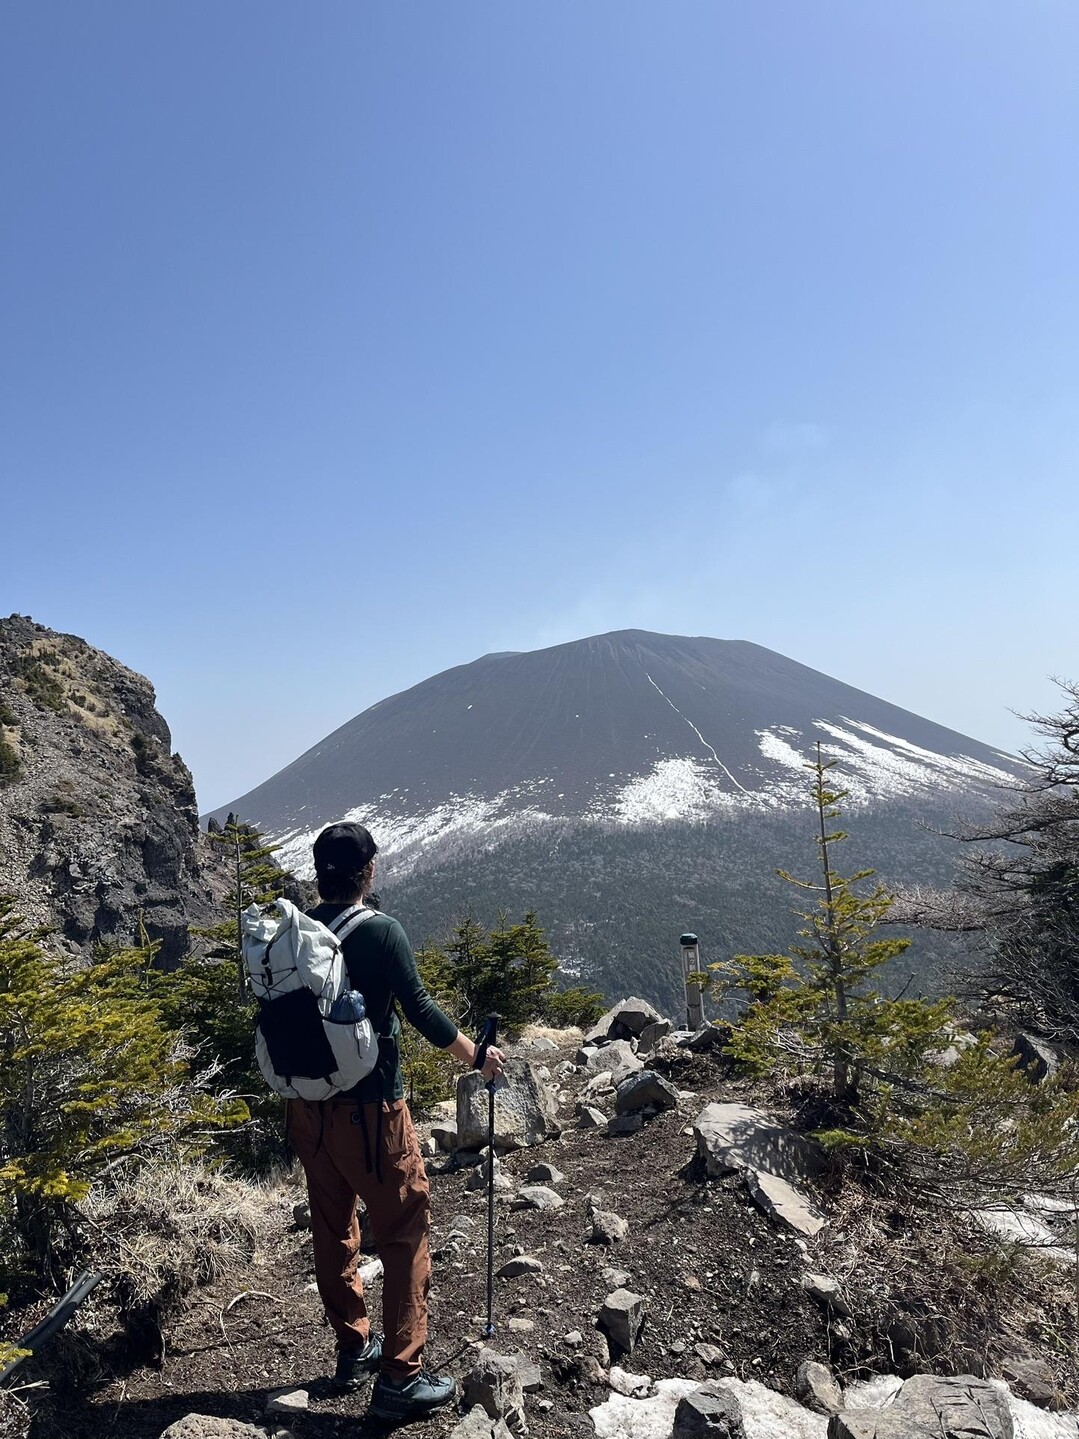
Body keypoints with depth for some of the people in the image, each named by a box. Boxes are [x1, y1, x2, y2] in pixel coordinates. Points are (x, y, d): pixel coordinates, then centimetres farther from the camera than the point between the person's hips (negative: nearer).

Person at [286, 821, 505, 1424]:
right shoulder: (381, 931, -18)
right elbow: (419, 1007, -14)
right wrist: (476, 1056, 1)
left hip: (308, 1108, 6)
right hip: (370, 1109, -6)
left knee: (334, 1230, 21)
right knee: (405, 1233, 8)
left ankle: (354, 1350, 37)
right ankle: (400, 1377, 14)